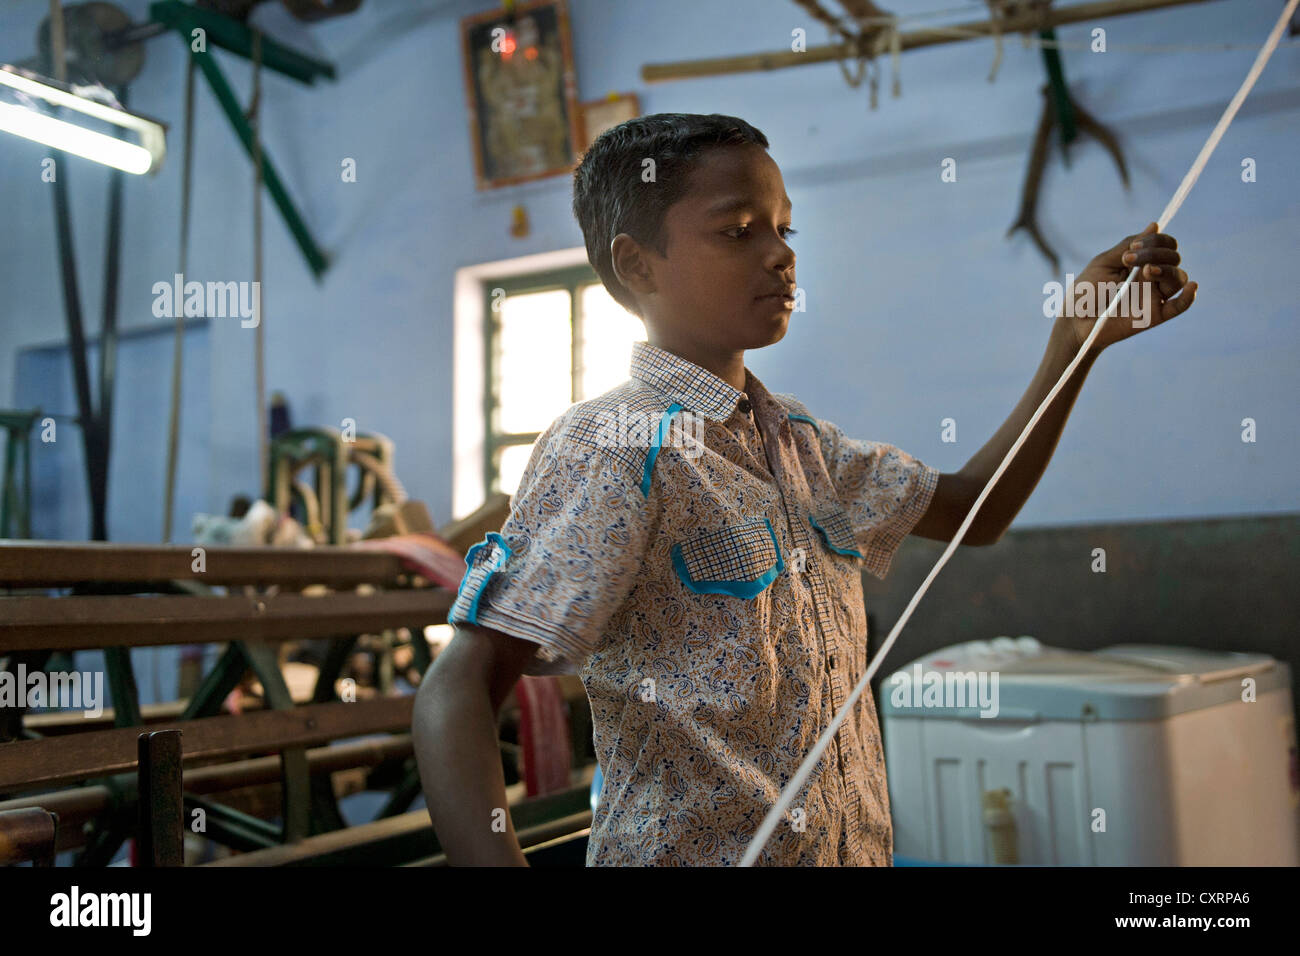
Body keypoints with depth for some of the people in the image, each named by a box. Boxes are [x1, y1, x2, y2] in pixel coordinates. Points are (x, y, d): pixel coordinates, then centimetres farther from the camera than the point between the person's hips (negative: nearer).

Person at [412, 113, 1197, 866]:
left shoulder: (798, 438, 7)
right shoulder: (611, 449, -18)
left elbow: (973, 510, 16)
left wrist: (1078, 340, 7)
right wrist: (495, 858, -38)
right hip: (686, 850, -7)